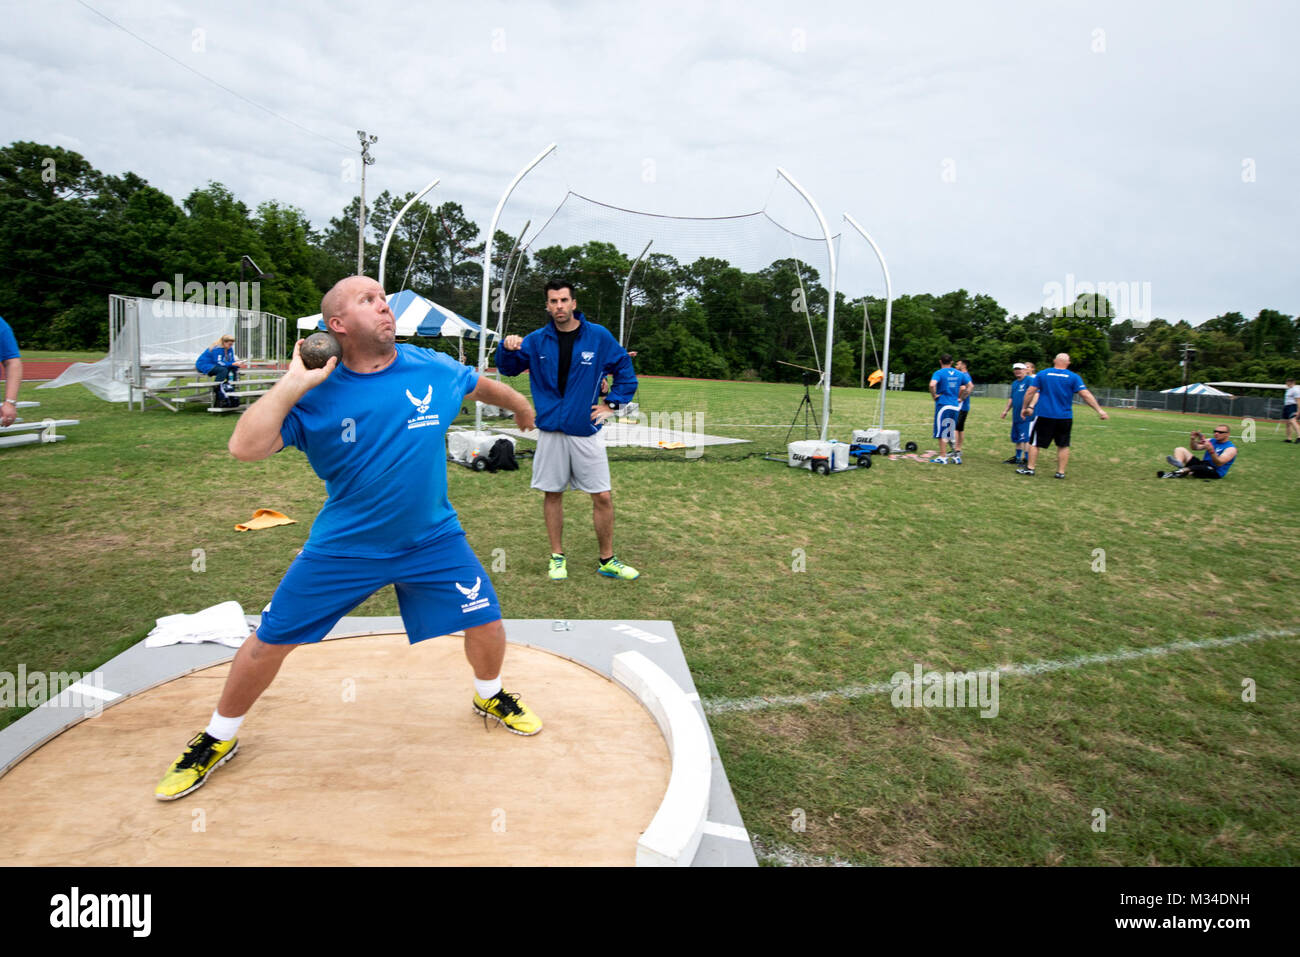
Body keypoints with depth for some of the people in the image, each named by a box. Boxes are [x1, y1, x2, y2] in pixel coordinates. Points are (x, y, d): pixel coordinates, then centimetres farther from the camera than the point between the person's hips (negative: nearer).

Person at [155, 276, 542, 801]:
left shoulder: (434, 369, -7)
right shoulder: (315, 392, -13)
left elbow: (480, 383, 15)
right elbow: (244, 447, -24)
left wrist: (521, 405, 31)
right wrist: (294, 383, -27)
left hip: (431, 539, 2)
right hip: (342, 548, -1)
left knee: (487, 624, 0)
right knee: (269, 641, 5)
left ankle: (490, 697, 35)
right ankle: (217, 740, 33)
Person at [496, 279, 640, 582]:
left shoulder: (598, 336, -1)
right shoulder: (536, 340, 2)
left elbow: (625, 371, 9)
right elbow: (508, 368, 9)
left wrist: (611, 404, 2)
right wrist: (506, 348, -11)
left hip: (586, 432, -1)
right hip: (550, 430, 1)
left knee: (603, 497, 0)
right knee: (553, 494, 8)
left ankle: (607, 560, 16)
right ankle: (557, 557, 23)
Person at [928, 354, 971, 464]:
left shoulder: (939, 373, -7)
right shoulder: (959, 373, 10)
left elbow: (932, 385, -26)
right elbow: (969, 386, 17)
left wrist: (934, 396, -11)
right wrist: (960, 398, 16)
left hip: (943, 405, -5)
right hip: (955, 406, 5)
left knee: (942, 432, 0)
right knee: (952, 431, 15)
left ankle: (942, 457, 2)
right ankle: (957, 456, 14)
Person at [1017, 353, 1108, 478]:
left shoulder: (1042, 374, 1)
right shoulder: (1074, 377, -1)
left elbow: (1030, 392, 1)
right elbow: (1085, 395, -6)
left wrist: (1025, 407, 12)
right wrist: (1100, 410, -3)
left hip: (1045, 416, -1)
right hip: (1065, 418, 1)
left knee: (1036, 443, 8)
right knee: (1063, 445, 10)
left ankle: (1030, 468, 10)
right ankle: (1061, 472, 11)